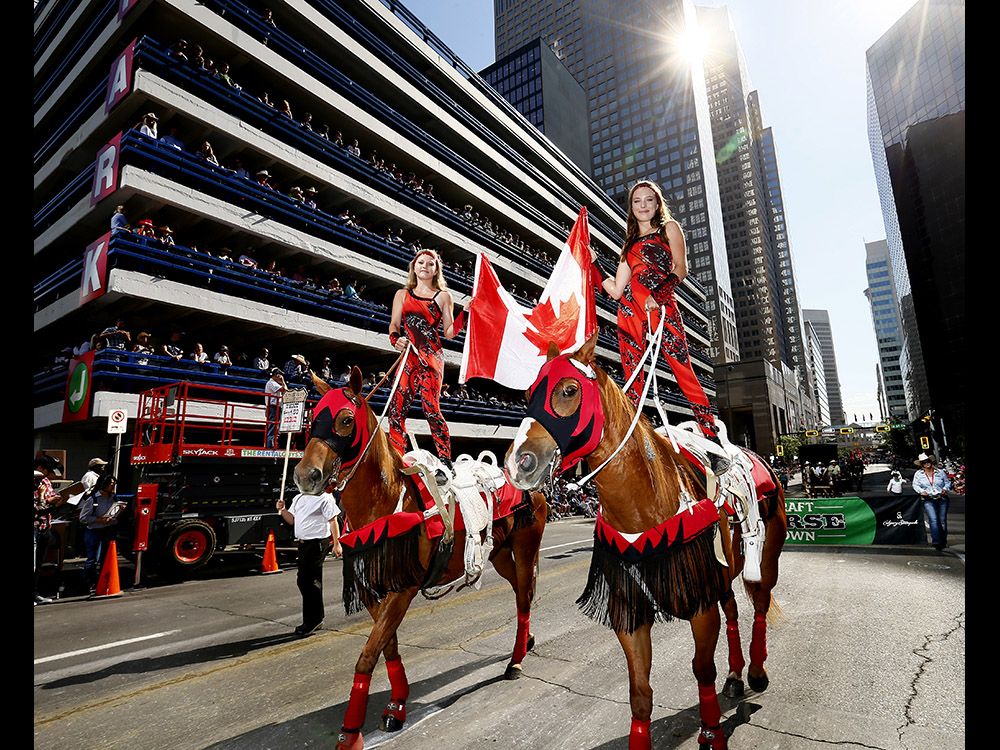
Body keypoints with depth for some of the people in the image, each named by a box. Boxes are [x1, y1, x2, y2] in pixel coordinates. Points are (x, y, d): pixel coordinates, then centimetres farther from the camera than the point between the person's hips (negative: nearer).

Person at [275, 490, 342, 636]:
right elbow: (292, 520, 19)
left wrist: (336, 544, -15)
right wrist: (282, 509, 2)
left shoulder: (324, 498, -11)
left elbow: (333, 521, -12)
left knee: (308, 581, -6)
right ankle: (317, 617, 30)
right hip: (303, 543, 9)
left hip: (317, 543, -9)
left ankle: (310, 622, 8)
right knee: (303, 581, 15)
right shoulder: (298, 498, 14)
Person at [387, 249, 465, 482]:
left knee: (431, 407, -12)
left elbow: (449, 332, 5)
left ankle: (445, 463, -6)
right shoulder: (402, 294, 19)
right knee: (396, 409, 1)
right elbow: (394, 325, 17)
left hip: (431, 357, -4)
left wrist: (465, 314, -9)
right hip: (408, 357, 4)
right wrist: (395, 340, -3)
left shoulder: (443, 296, 9)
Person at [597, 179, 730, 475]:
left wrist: (657, 295, -15)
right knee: (632, 382, 0)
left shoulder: (669, 228, 16)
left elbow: (681, 268, 1)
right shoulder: (630, 244, 27)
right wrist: (593, 262, 18)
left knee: (685, 375, -12)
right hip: (629, 311, 5)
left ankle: (715, 447, -11)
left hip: (661, 306, -4)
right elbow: (616, 290, 18)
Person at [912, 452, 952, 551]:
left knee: (943, 521, 5)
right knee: (933, 520, -16)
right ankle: (937, 542, -21)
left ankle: (943, 541, 21)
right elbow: (915, 485, 6)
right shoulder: (918, 474, 6)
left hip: (942, 499, 2)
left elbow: (947, 483, 13)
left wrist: (945, 489, -7)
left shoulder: (940, 472, 10)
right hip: (929, 500, -2)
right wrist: (921, 491, -13)